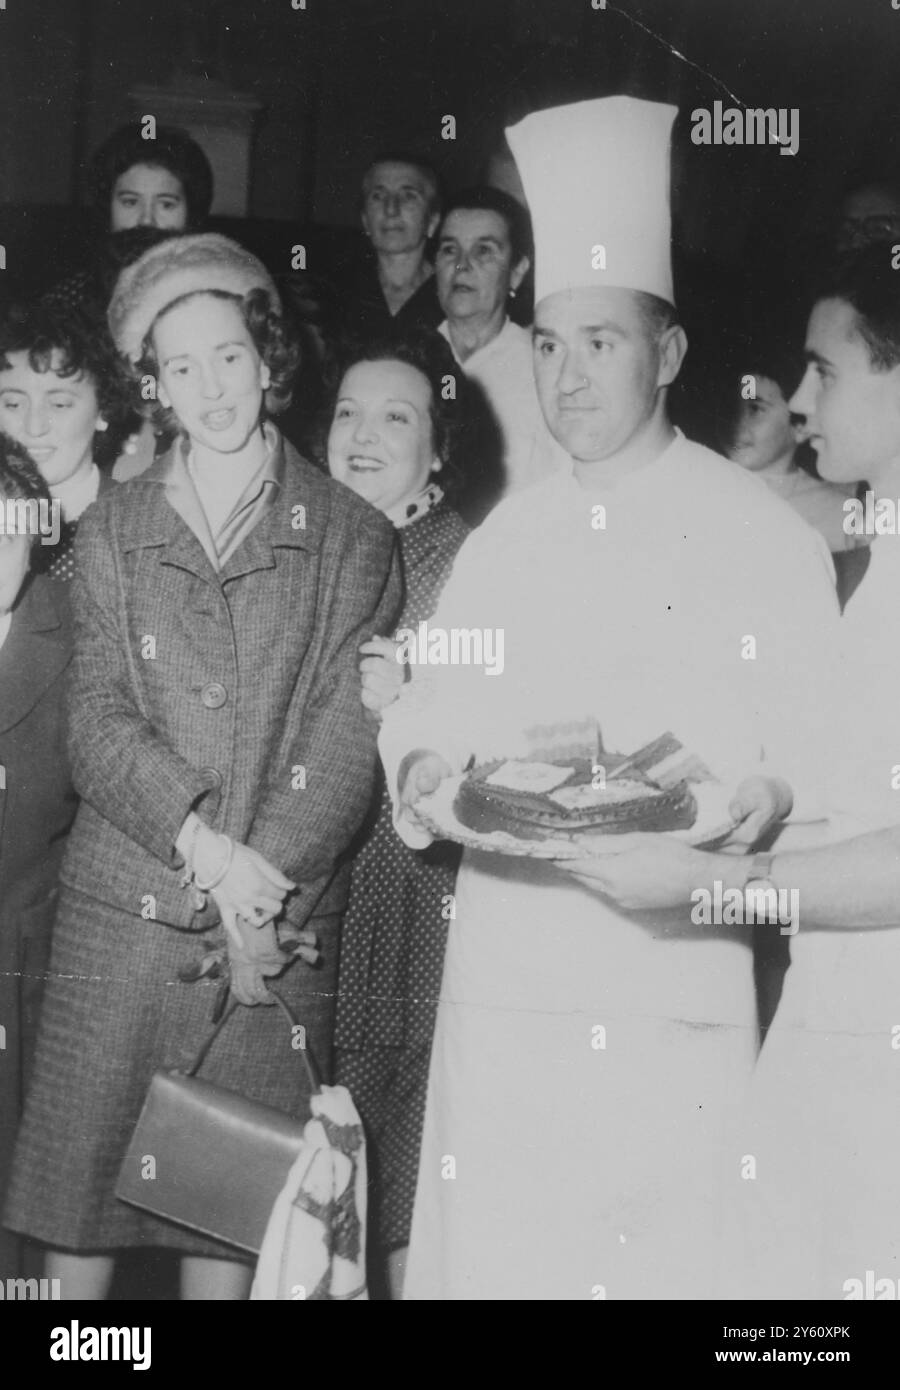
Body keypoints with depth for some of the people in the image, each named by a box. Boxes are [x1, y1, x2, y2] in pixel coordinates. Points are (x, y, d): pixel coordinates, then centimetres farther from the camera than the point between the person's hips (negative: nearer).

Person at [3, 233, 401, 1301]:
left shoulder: (351, 538, 5)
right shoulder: (111, 531, 8)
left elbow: (350, 734, -2)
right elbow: (96, 723, -1)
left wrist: (267, 877, -15)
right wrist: (207, 848, -15)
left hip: (280, 922, -1)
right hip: (122, 904, 1)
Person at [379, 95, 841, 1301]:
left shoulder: (768, 540, -1)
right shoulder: (501, 544, 12)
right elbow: (428, 717, 15)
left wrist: (757, 804, -20)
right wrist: (427, 772, -5)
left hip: (684, 967, -3)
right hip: (505, 966, 4)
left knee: (672, 1255, 2)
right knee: (490, 1249, 7)